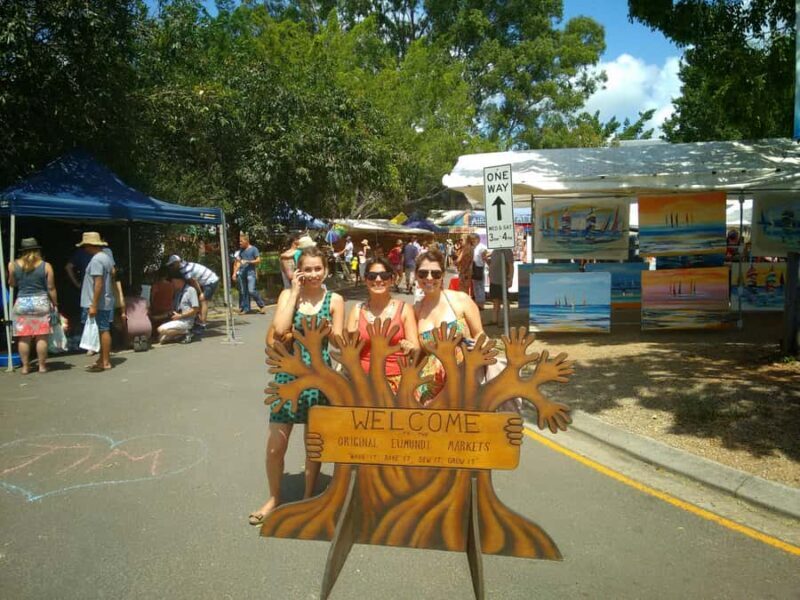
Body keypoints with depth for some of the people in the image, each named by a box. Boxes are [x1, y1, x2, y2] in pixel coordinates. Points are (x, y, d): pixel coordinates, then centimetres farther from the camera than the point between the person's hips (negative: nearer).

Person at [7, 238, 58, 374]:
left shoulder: (13, 265, 0)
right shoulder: (46, 266, -3)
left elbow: (12, 284, 12)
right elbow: (51, 288, -3)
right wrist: (55, 304, 6)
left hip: (21, 303, 1)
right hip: (41, 302, -1)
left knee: (23, 338, 7)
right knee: (41, 337, 4)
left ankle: (25, 366, 11)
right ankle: (42, 366, 6)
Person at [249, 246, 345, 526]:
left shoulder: (334, 300, -1)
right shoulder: (288, 294, 0)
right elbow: (280, 329, -17)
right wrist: (296, 292, -12)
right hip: (289, 372, 0)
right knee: (276, 444, 3)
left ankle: (309, 497, 33)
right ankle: (274, 497, 27)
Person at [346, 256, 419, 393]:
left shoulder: (404, 309, 1)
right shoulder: (357, 310, 7)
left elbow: (416, 349, -3)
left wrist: (410, 348, -24)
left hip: (397, 380, -1)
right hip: (364, 379, 1)